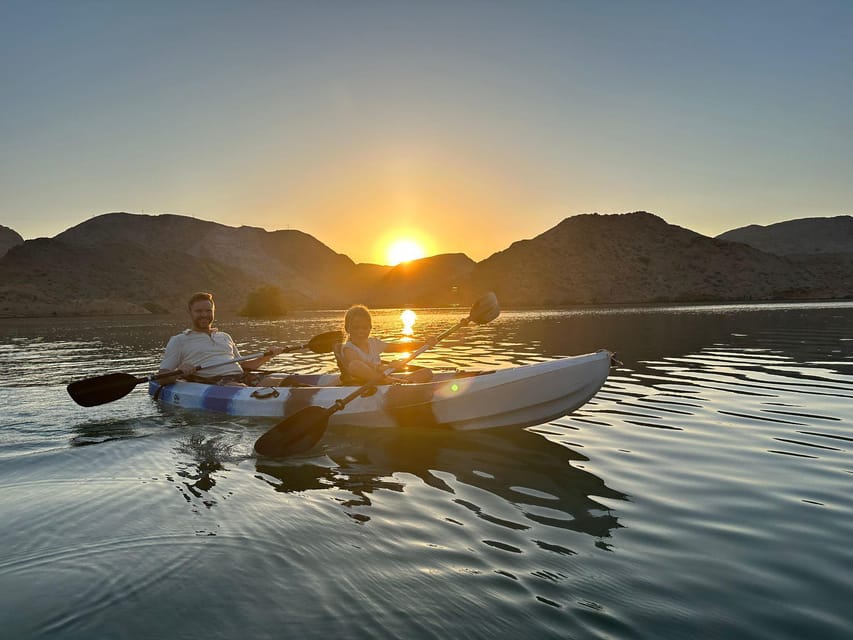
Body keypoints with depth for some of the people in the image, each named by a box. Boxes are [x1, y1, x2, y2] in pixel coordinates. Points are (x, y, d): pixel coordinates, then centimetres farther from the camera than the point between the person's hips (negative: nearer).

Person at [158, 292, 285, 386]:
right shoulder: (179, 341, 15)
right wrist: (179, 372, -17)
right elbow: (162, 378, 7)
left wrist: (267, 356, 15)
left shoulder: (225, 337, 31)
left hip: (241, 377, 5)